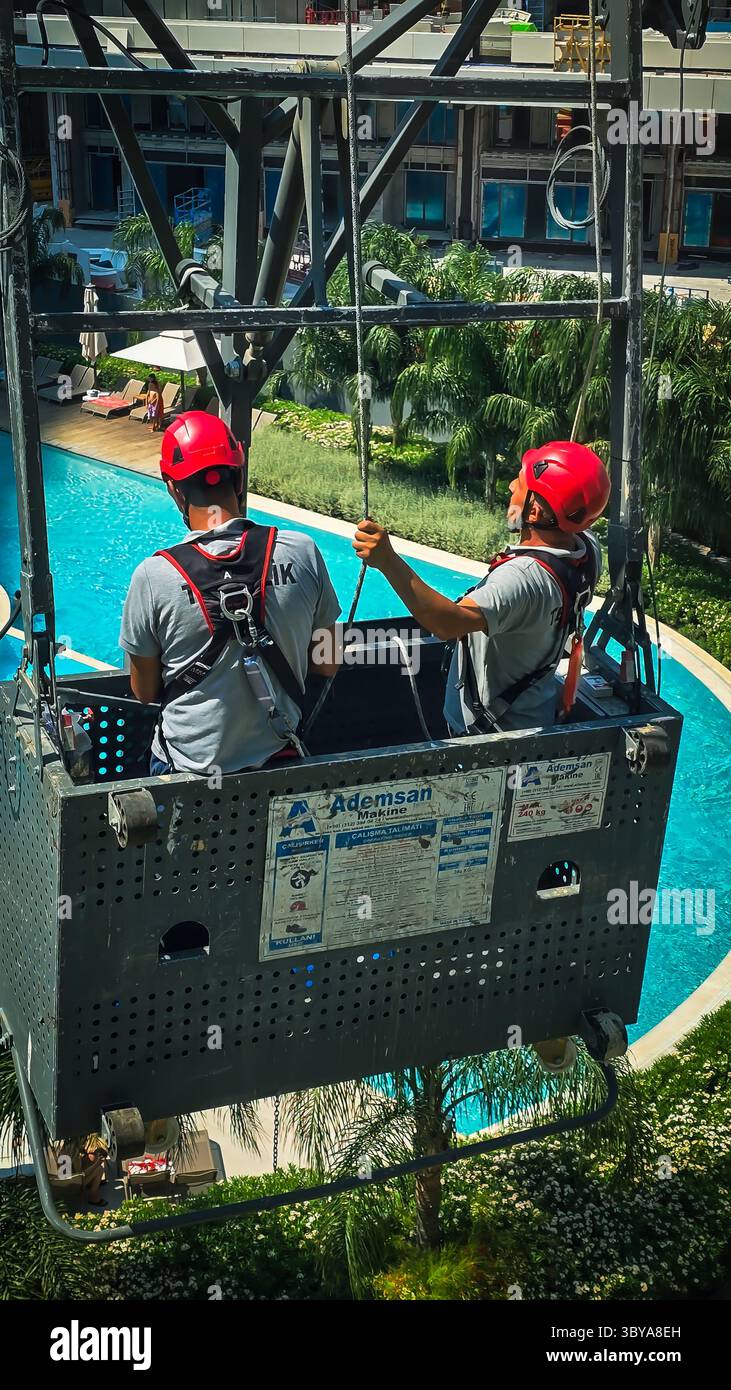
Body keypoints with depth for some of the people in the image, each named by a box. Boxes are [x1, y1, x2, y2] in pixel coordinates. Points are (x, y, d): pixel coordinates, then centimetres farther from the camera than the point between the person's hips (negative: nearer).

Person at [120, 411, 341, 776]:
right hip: (280, 760, 2)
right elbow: (327, 666, 2)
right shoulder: (303, 553, -11)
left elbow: (145, 693, -3)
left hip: (188, 766, -2)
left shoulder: (153, 576, -16)